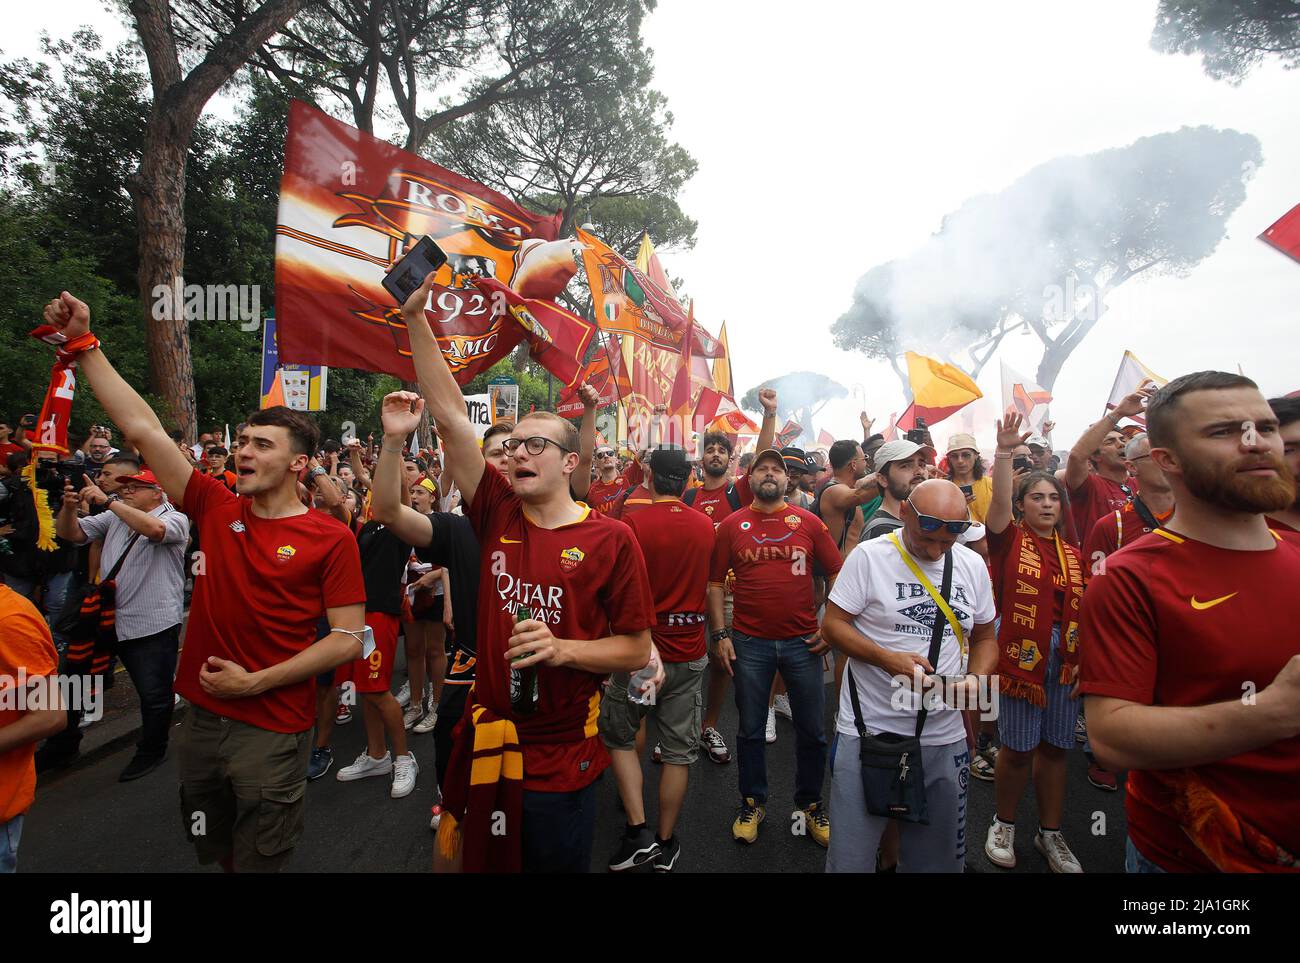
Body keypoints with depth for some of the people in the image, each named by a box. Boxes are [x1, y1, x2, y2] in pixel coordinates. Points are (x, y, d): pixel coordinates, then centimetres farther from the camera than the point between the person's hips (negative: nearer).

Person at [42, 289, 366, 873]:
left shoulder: (331, 539, -13)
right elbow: (142, 429, 0)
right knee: (212, 850, 24)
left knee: (259, 858, 11)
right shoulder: (217, 510, 0)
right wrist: (84, 344, -2)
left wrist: (255, 682, -16)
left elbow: (348, 639, -14)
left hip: (271, 731, -5)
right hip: (201, 716, 5)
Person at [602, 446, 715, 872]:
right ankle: (665, 845, 26)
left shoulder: (634, 524, -15)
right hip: (689, 651, 4)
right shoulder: (706, 525, 0)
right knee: (678, 751, 13)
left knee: (619, 736, 18)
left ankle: (638, 830, 13)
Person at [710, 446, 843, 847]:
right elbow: (715, 583, 3)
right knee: (751, 730, 13)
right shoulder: (731, 525, 1)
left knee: (812, 730, 12)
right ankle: (752, 803, 32)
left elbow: (837, 574, 5)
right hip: (749, 643, 0)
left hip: (803, 643, 1)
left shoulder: (808, 522, 1)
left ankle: (810, 804, 33)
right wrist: (720, 635, -2)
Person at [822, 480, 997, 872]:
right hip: (867, 733, -4)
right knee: (851, 858, 5)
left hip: (945, 737, 4)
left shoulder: (973, 565, 5)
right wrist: (887, 659, -21)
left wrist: (977, 678, -6)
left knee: (937, 858, 18)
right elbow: (832, 624, -8)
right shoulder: (869, 556, -9)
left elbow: (984, 637, 14)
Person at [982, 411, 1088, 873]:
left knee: (1054, 747, 14)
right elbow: (999, 502, -22)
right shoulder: (1011, 540, -3)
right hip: (1021, 656, -4)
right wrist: (1005, 452, -31)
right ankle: (1003, 825, 26)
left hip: (1064, 659, 4)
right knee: (1017, 748, 5)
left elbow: (1082, 610, 12)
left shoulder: (1072, 553, 10)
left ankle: (1050, 834, 31)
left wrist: (1084, 659, 5)